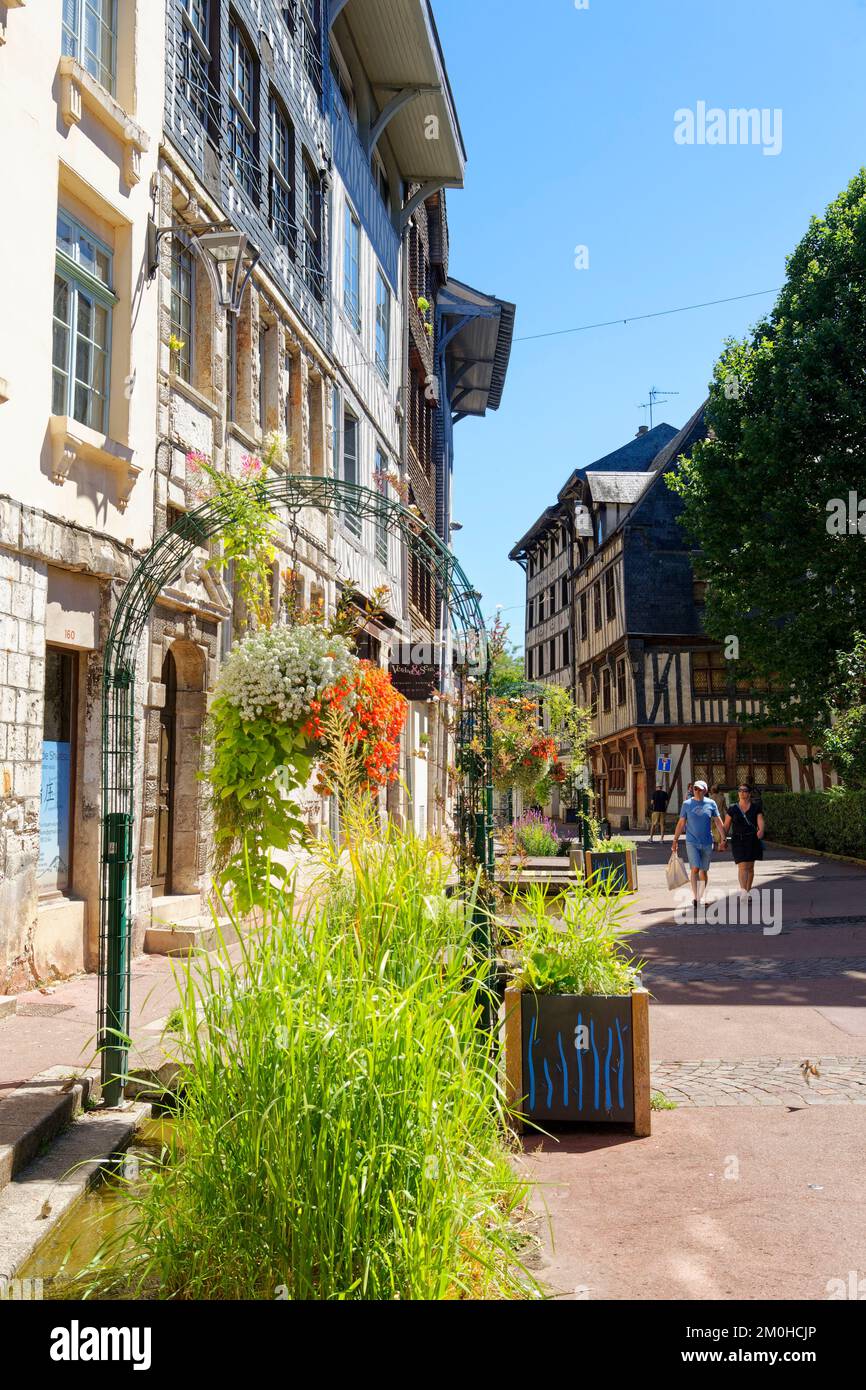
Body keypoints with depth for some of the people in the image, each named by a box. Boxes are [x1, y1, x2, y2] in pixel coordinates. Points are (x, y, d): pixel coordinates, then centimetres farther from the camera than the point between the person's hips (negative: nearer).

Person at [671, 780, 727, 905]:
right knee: (695, 869, -14)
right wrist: (675, 840, 3)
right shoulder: (687, 804, 0)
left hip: (707, 843, 2)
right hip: (692, 842, -2)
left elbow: (719, 822, 6)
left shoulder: (711, 803, 2)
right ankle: (695, 897, -12)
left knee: (704, 871, 8)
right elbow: (681, 823, 5)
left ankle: (701, 897, 21)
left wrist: (723, 839, 2)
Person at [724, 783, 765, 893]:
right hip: (738, 840, -2)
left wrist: (761, 830, -32)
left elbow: (760, 822, -10)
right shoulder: (733, 809, 3)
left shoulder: (755, 808, 3)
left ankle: (748, 891, 26)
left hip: (752, 840, 2)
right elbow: (726, 825, 4)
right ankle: (743, 892, -19)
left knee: (750, 867, 11)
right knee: (742, 866, -13)